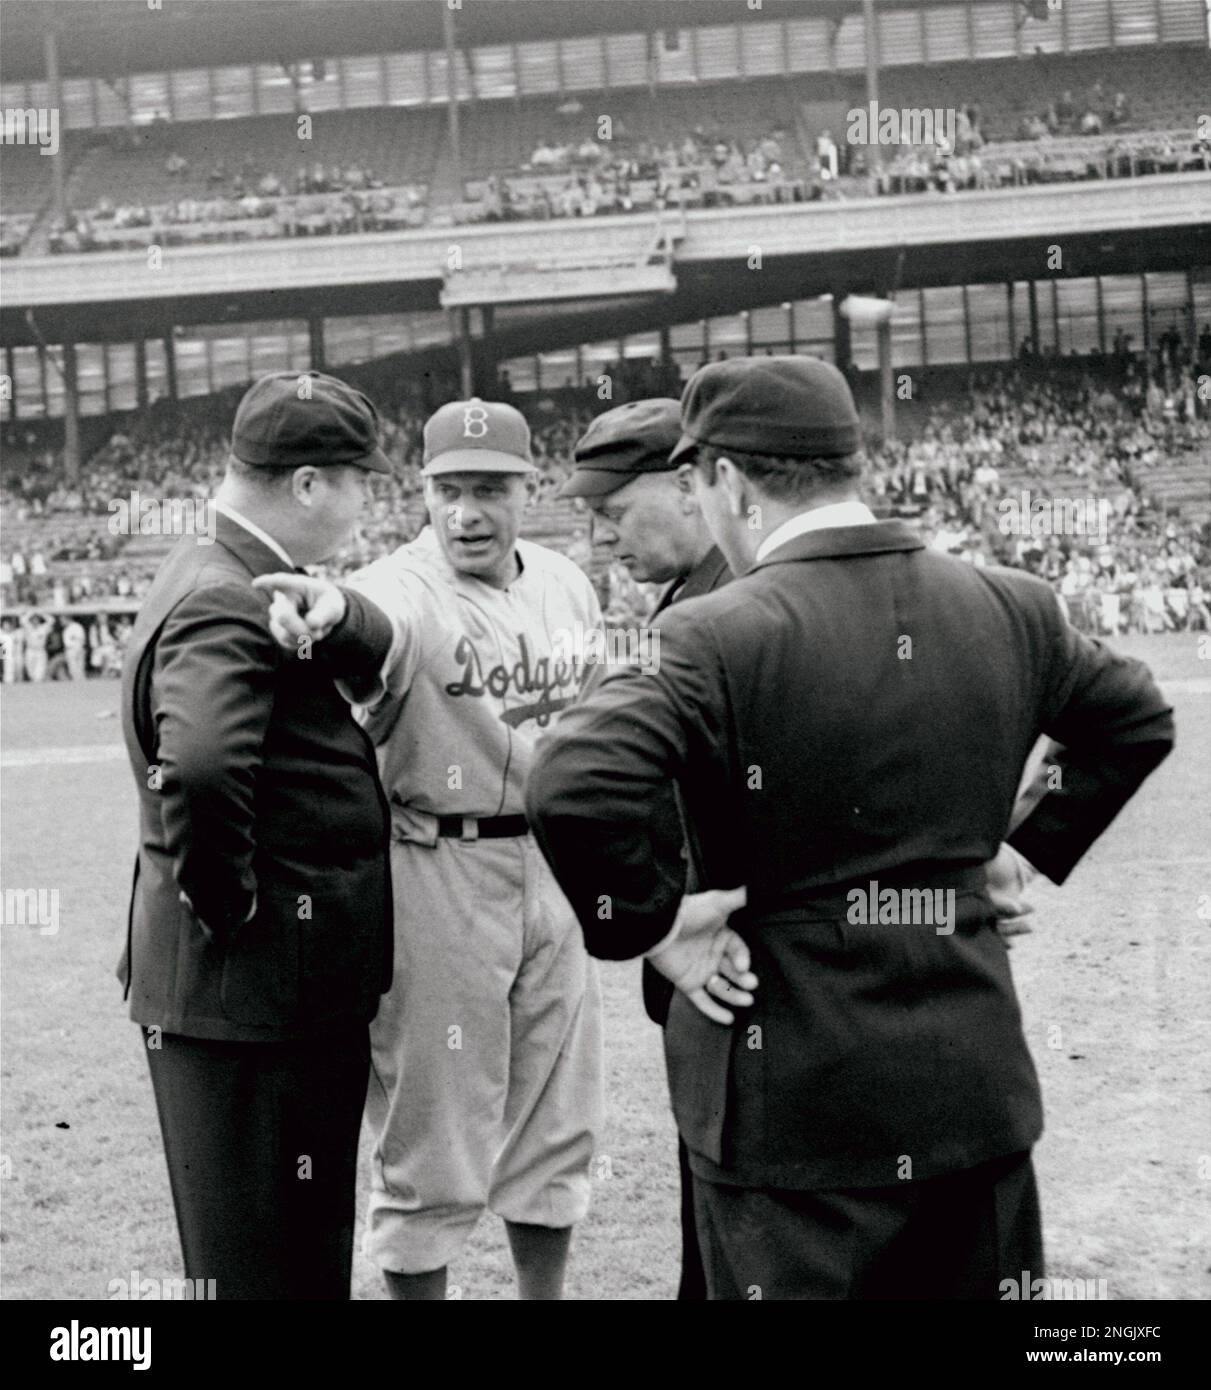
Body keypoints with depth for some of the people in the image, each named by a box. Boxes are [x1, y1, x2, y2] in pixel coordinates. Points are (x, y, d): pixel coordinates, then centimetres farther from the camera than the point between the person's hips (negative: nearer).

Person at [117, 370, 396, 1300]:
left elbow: (373, 641, 10)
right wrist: (228, 902, -23)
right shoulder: (226, 607, -22)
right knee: (260, 1266, 2)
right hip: (252, 993, -10)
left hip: (294, 995, 10)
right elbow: (197, 770, -37)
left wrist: (331, 611, -10)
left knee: (311, 1252, 21)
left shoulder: (227, 576, 12)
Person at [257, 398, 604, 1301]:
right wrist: (329, 607, -64)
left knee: (557, 1123, 17)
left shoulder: (568, 586, 4)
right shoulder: (402, 591, -17)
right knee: (431, 1132, 3)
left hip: (554, 871, 6)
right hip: (435, 879, -6)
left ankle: (545, 1297, 34)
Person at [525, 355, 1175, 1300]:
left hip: (793, 1107, -5)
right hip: (980, 1090, 5)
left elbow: (573, 794, -28)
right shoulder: (1012, 609, 1)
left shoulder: (719, 638, -17)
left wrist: (649, 924, -13)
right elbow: (1139, 720, 16)